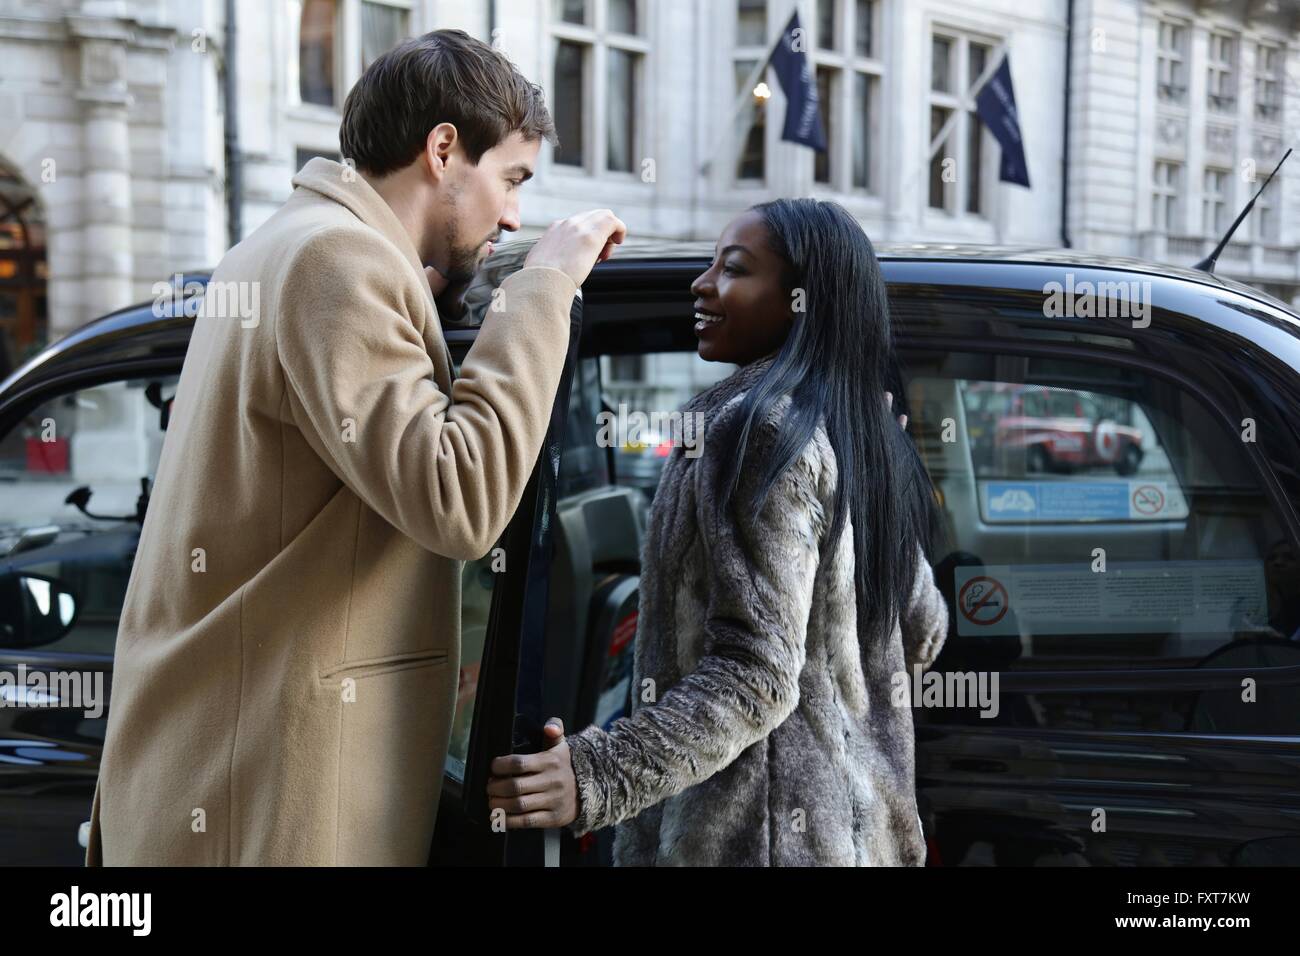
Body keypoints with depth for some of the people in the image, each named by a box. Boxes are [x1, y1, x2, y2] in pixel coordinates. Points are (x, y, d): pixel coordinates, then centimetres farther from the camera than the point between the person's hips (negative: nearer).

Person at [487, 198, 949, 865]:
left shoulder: (760, 428, -16)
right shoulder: (859, 432, 11)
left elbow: (755, 675, -23)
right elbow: (923, 634, 19)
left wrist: (599, 776, -32)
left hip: (752, 829, -9)